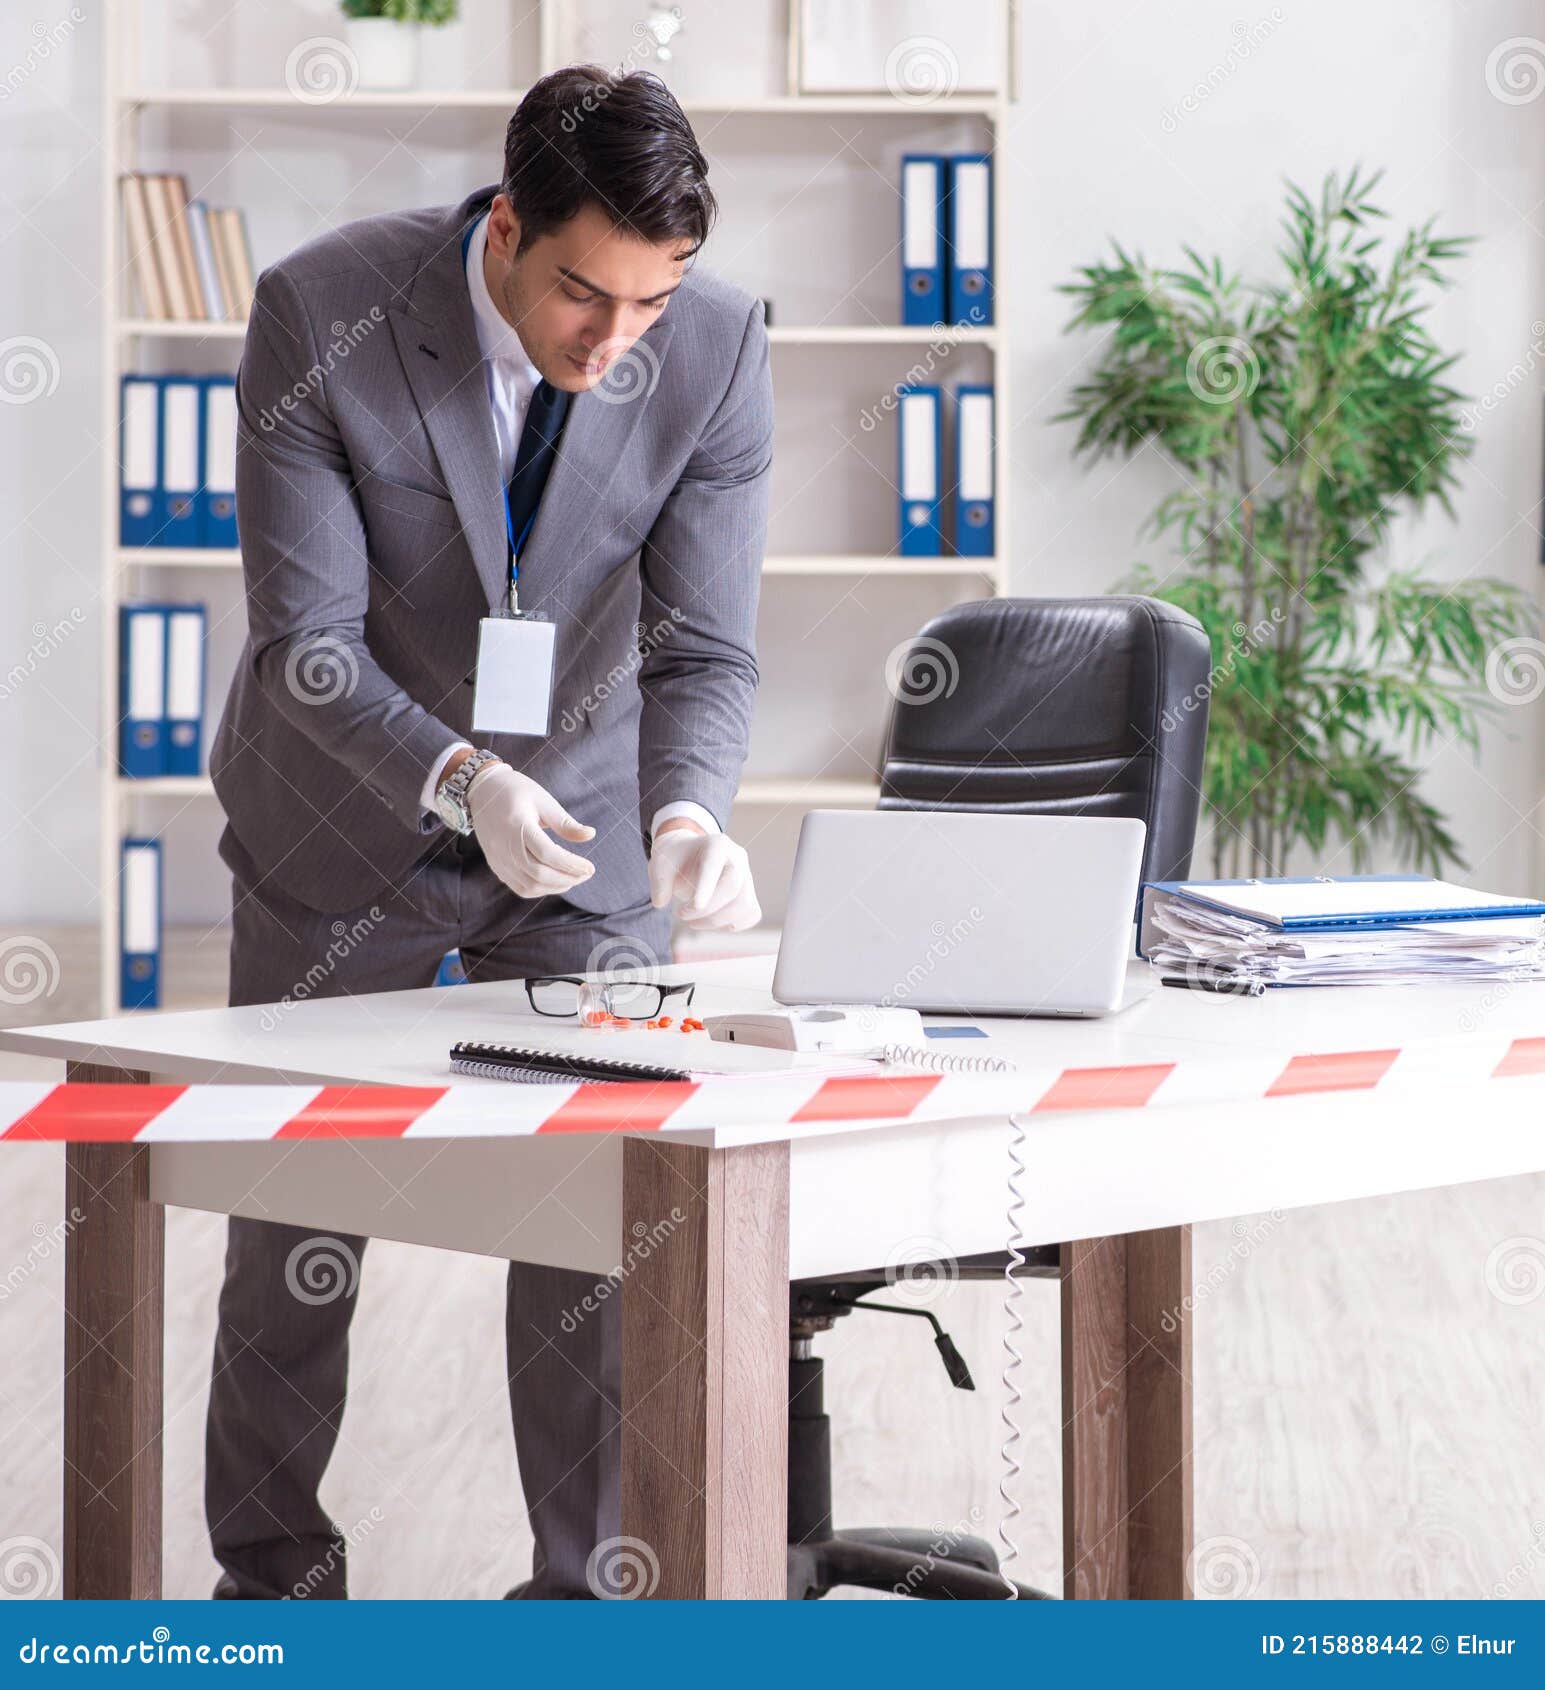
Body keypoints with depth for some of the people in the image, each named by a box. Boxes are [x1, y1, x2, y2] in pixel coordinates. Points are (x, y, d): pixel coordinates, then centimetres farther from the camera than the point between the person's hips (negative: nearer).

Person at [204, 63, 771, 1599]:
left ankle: (586, 1589, 14)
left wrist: (686, 812, -37)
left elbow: (702, 647, -16)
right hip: (343, 824, -1)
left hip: (582, 824, 1)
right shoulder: (321, 313, -23)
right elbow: (306, 640, -22)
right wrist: (459, 782, -38)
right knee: (293, 1221, 10)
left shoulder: (717, 348, -18)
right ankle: (271, 1572, 29)